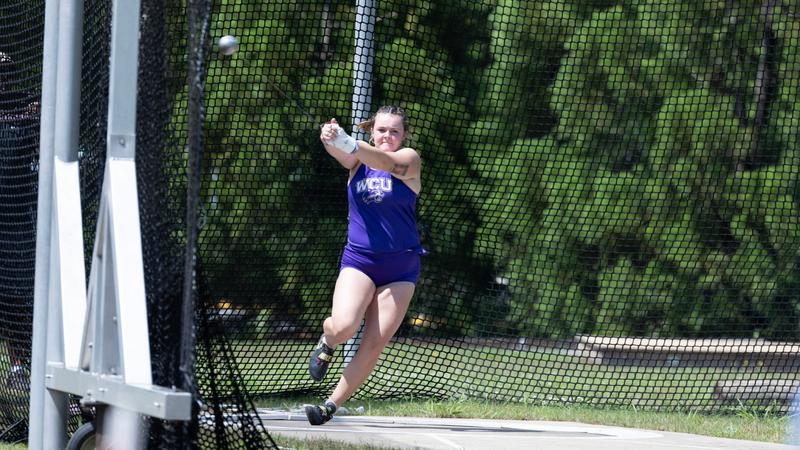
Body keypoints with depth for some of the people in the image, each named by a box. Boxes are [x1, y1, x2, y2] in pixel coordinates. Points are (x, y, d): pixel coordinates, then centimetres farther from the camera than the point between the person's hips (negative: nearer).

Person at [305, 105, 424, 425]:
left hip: (400, 267, -1)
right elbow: (340, 153, -20)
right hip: (358, 259, 1)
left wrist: (350, 145, -45)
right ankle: (326, 343, 13)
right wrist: (331, 140, -45)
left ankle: (331, 406, 6)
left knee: (374, 344, -6)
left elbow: (389, 163, -26)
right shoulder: (357, 161, 4)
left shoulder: (410, 159, -3)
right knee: (344, 326, -23)